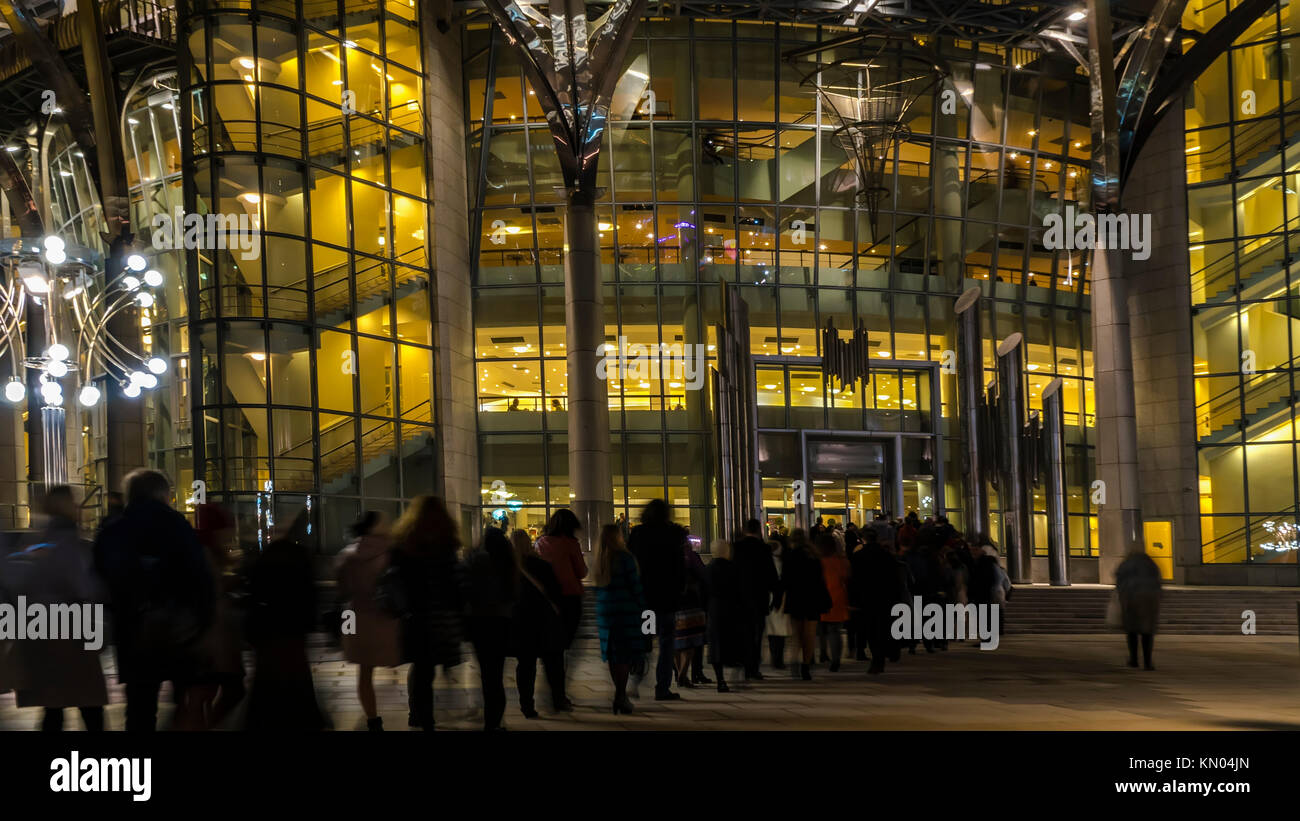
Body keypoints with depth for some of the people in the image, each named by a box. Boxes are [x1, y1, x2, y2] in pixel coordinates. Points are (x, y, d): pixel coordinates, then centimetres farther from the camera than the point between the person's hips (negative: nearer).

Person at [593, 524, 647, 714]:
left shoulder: (597, 559, 7)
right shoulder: (624, 557, -10)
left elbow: (597, 586, 10)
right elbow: (635, 584, -9)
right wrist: (642, 606, 3)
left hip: (604, 612, 6)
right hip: (626, 611, -6)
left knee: (613, 655, 11)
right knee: (627, 654, -2)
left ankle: (620, 695, 18)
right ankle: (620, 695, -9)